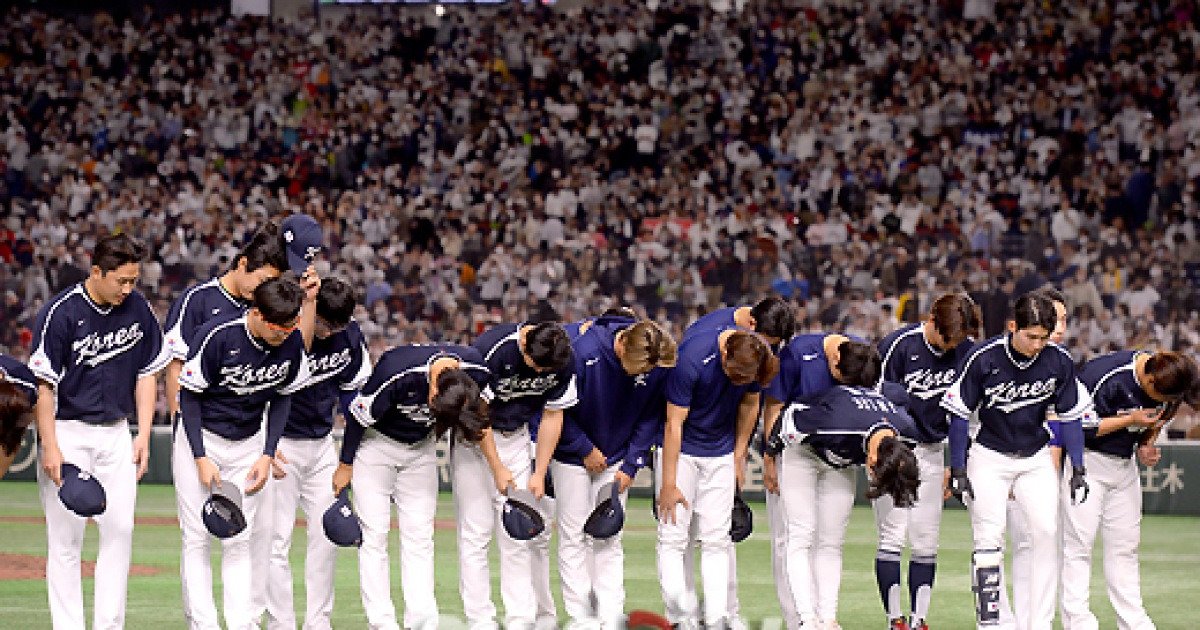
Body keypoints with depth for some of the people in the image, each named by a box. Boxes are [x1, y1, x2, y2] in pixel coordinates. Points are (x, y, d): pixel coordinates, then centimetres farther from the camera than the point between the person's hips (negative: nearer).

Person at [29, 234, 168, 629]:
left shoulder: (138, 308, 1)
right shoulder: (60, 313, -14)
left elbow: (146, 373, 11)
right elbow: (42, 384, -12)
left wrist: (144, 435, 5)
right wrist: (50, 447, -17)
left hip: (116, 433, 5)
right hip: (67, 431, -5)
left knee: (120, 530, -1)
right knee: (66, 534, -4)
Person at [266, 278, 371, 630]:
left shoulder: (349, 336, -2)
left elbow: (353, 388, 10)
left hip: (323, 443, 5)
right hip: (280, 443, -5)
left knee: (327, 534, 5)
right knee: (277, 537, -6)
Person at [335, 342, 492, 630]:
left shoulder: (477, 371, -24)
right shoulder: (397, 372, -36)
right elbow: (359, 415, -18)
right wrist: (346, 465, -8)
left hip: (422, 447, 4)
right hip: (376, 442, -3)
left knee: (420, 535, -2)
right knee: (374, 534, -7)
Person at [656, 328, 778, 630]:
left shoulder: (758, 359, -16)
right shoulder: (692, 358, -29)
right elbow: (674, 423, -22)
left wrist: (739, 456, 9)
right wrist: (668, 485, -19)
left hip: (721, 451, 4)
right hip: (679, 448, -4)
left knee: (716, 539, 0)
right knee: (673, 537, -9)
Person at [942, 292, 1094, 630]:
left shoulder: (1059, 361, -10)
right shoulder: (984, 358, -18)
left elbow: (1071, 416, 1)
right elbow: (959, 414, -9)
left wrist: (1078, 469, -2)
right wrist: (957, 470, -9)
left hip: (1036, 459, 3)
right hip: (989, 457, -3)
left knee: (1047, 532, -10)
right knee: (988, 538, -10)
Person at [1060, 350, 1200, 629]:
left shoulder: (1162, 382, -6)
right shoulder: (1105, 377, -28)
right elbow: (1081, 428, -23)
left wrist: (1146, 445, 0)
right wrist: (1131, 420, -27)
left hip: (1124, 464, 7)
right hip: (1087, 462, -7)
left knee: (1125, 546, 8)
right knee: (1077, 544, -7)